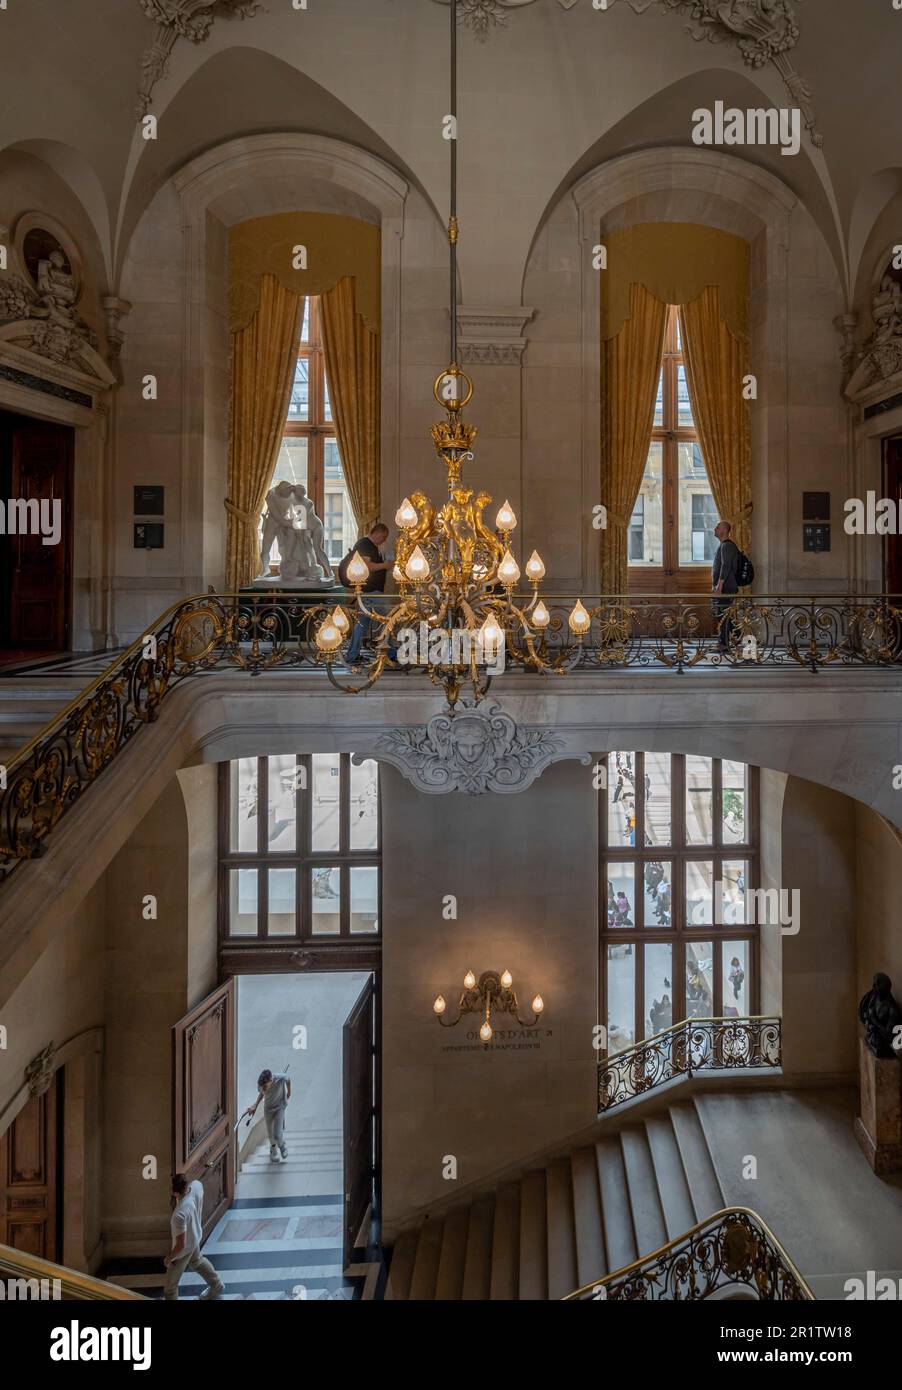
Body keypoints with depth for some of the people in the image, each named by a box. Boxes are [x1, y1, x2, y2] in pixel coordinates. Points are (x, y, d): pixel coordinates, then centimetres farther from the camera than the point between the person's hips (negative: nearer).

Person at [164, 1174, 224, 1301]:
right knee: (197, 1261, 35)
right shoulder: (197, 1185, -28)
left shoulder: (179, 1214, -45)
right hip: (196, 1235, 7)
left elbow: (181, 1245, -31)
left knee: (171, 1279, 23)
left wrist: (169, 1258, -12)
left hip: (185, 1248, -7)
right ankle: (217, 1286, 55)